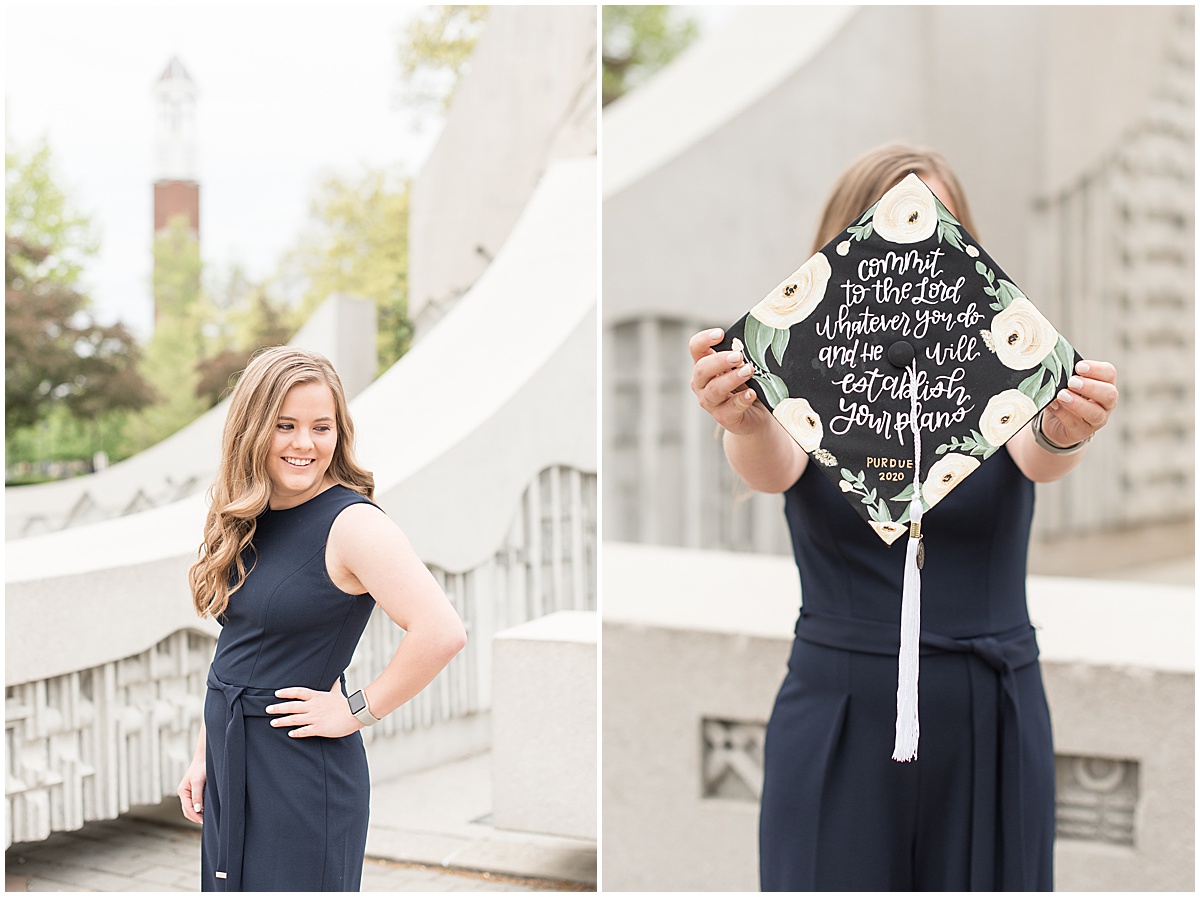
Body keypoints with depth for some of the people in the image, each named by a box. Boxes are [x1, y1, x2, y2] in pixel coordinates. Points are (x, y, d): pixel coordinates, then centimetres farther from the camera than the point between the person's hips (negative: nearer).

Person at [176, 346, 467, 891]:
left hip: (302, 772, -7)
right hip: (231, 764, 7)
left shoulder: (352, 523, -16)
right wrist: (204, 757, 13)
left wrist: (357, 711, -18)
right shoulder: (245, 522, 7)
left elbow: (442, 633, -28)